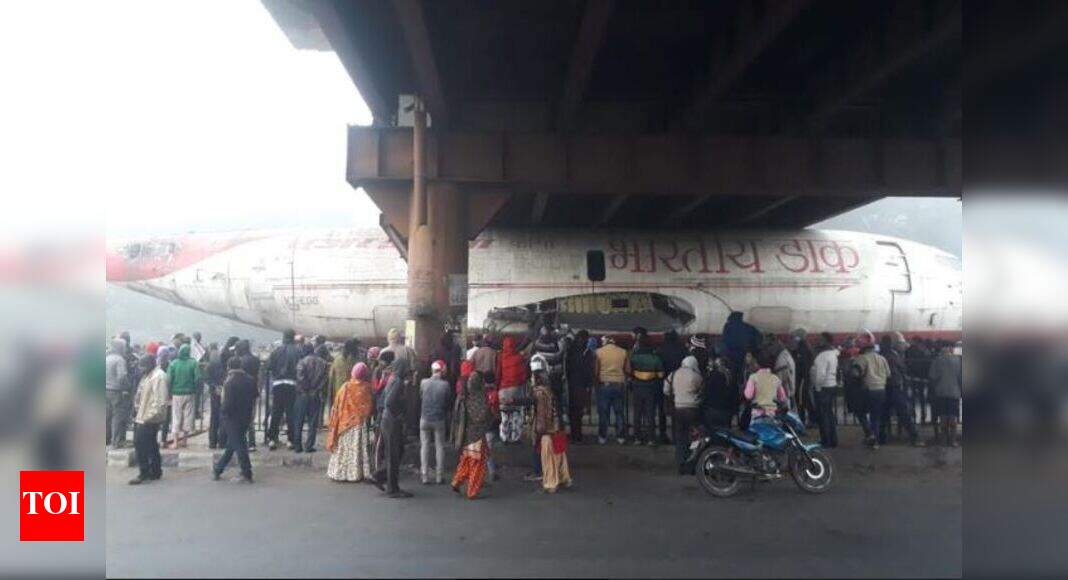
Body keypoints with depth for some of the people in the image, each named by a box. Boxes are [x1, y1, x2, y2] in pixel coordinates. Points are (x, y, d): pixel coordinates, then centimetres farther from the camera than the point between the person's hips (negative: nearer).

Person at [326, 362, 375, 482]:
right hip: (360, 424, -1)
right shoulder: (366, 388, -10)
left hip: (344, 423, 2)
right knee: (360, 448, 5)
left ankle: (340, 472, 16)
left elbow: (337, 406, -1)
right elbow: (371, 407, -5)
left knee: (343, 447, 11)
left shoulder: (345, 387, -6)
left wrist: (334, 424, 8)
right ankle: (357, 473, 6)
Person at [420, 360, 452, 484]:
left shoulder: (424, 383, -6)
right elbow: (448, 401, 1)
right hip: (439, 419, -1)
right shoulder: (445, 385, -9)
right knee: (440, 447, 9)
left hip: (425, 419, 1)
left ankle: (425, 476, 9)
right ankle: (439, 476, 10)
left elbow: (420, 397, 7)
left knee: (424, 446, 9)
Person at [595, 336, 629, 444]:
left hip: (604, 384, -1)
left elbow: (595, 371, -2)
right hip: (619, 384, 2)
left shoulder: (599, 352, -4)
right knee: (619, 412, 10)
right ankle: (621, 437, 14)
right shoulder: (623, 352, 1)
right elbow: (628, 370, 4)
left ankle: (602, 437, 11)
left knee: (603, 412, 6)